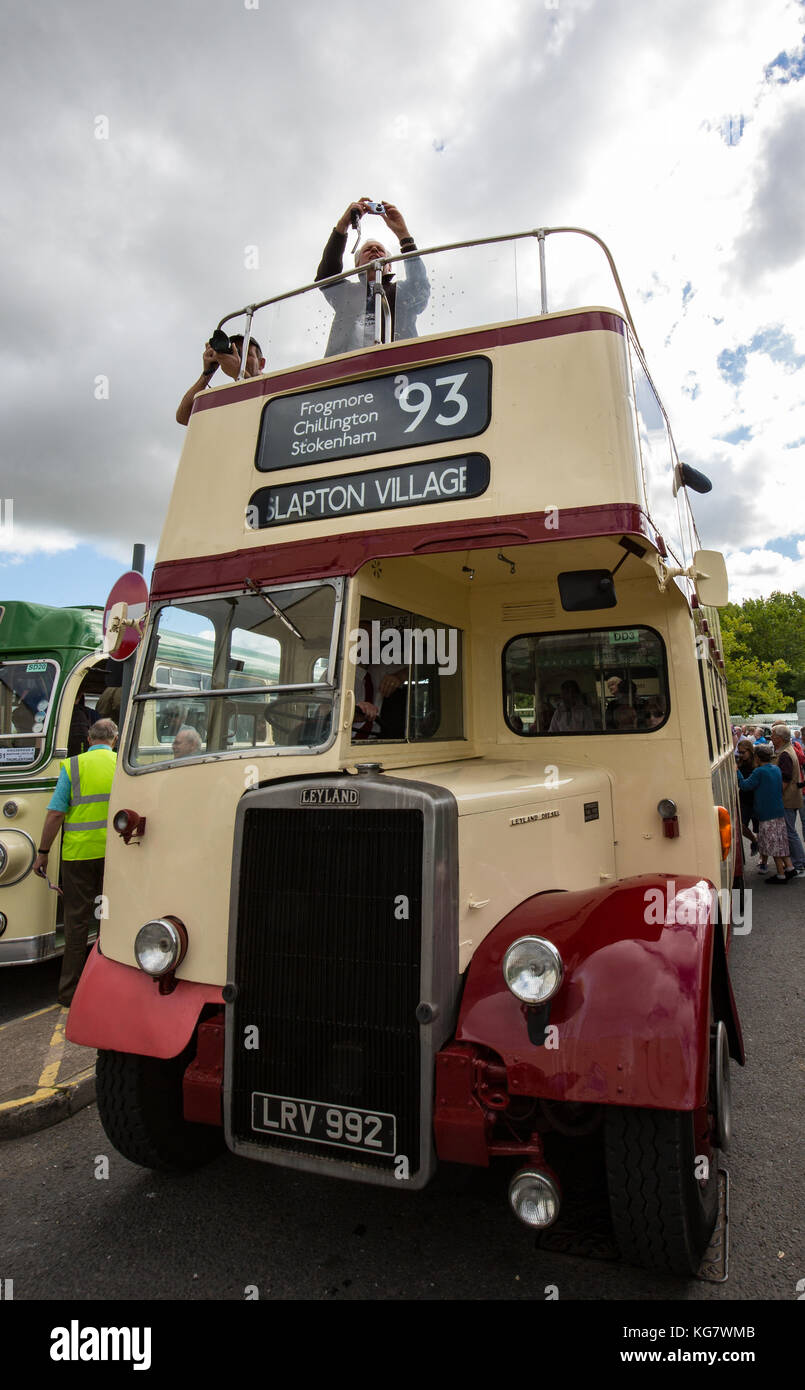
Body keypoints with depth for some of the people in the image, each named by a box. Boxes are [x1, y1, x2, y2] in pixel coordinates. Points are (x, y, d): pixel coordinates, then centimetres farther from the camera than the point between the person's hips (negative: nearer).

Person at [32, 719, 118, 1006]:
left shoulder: (72, 766, -1)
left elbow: (55, 813, -5)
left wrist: (42, 853, 2)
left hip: (79, 853, -1)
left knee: (76, 922, 8)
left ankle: (70, 992, 15)